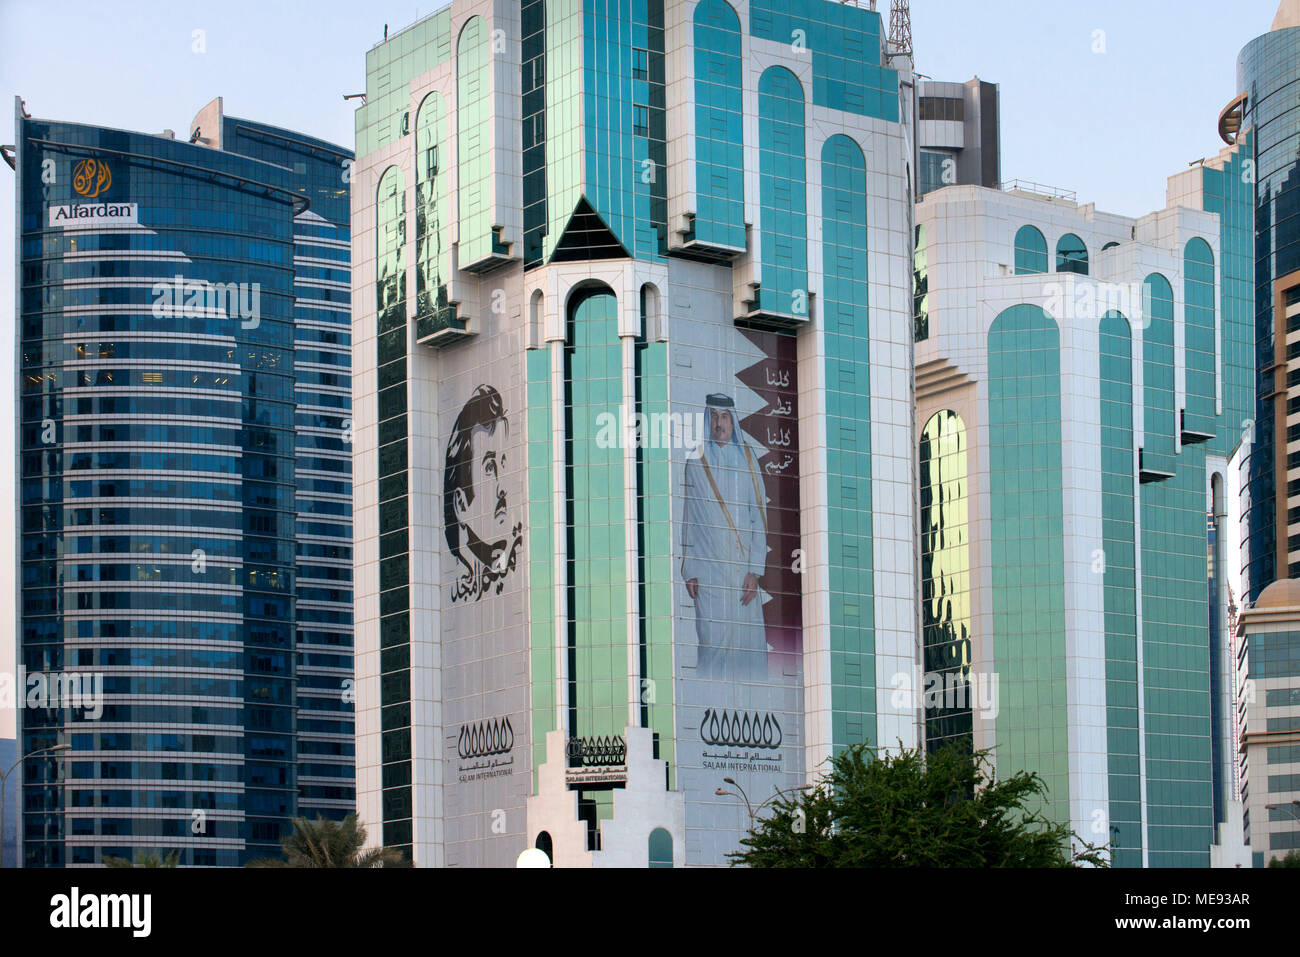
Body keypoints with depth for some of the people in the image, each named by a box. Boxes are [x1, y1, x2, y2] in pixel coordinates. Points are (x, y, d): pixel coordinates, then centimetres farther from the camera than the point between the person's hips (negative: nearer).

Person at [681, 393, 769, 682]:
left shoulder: (748, 460, 7)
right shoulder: (696, 463, 6)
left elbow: (759, 515, 3)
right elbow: (688, 519, 7)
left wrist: (755, 571, -5)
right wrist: (689, 571, 1)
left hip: (743, 564, 1)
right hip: (708, 566, -1)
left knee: (748, 638, -2)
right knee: (714, 639, -6)